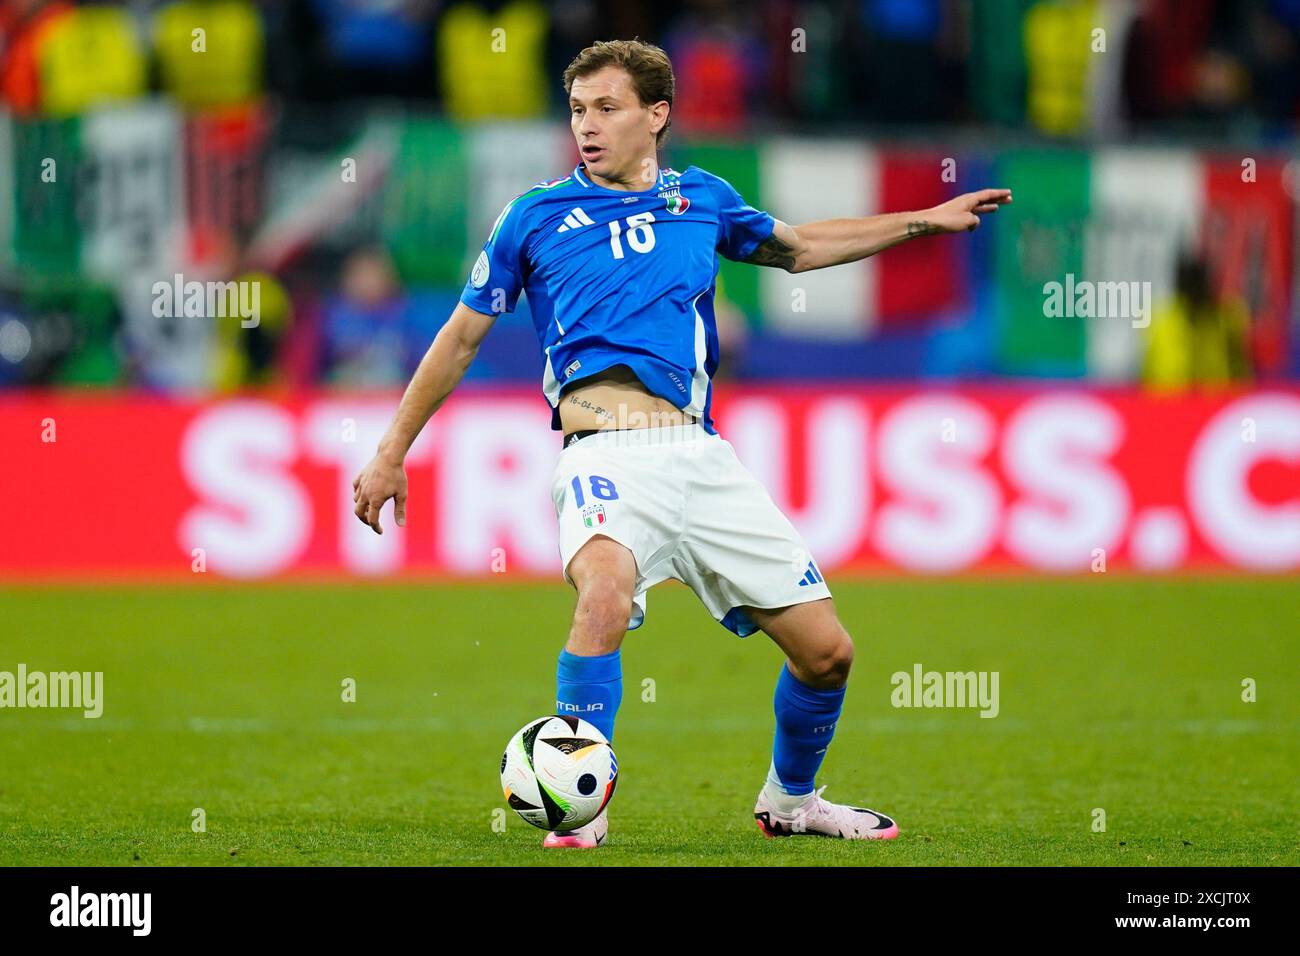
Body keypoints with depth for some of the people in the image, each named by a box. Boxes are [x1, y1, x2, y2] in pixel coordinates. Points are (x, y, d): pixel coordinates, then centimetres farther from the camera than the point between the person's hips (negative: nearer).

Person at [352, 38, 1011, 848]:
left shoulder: (702, 198, 16)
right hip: (608, 448, -4)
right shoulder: (536, 217, 9)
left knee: (827, 652, 2)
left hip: (701, 454, 4)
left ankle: (790, 799, 29)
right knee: (607, 593, -36)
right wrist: (392, 455, 18)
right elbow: (461, 339, 17)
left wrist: (925, 221, 35)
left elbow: (793, 248, 35)